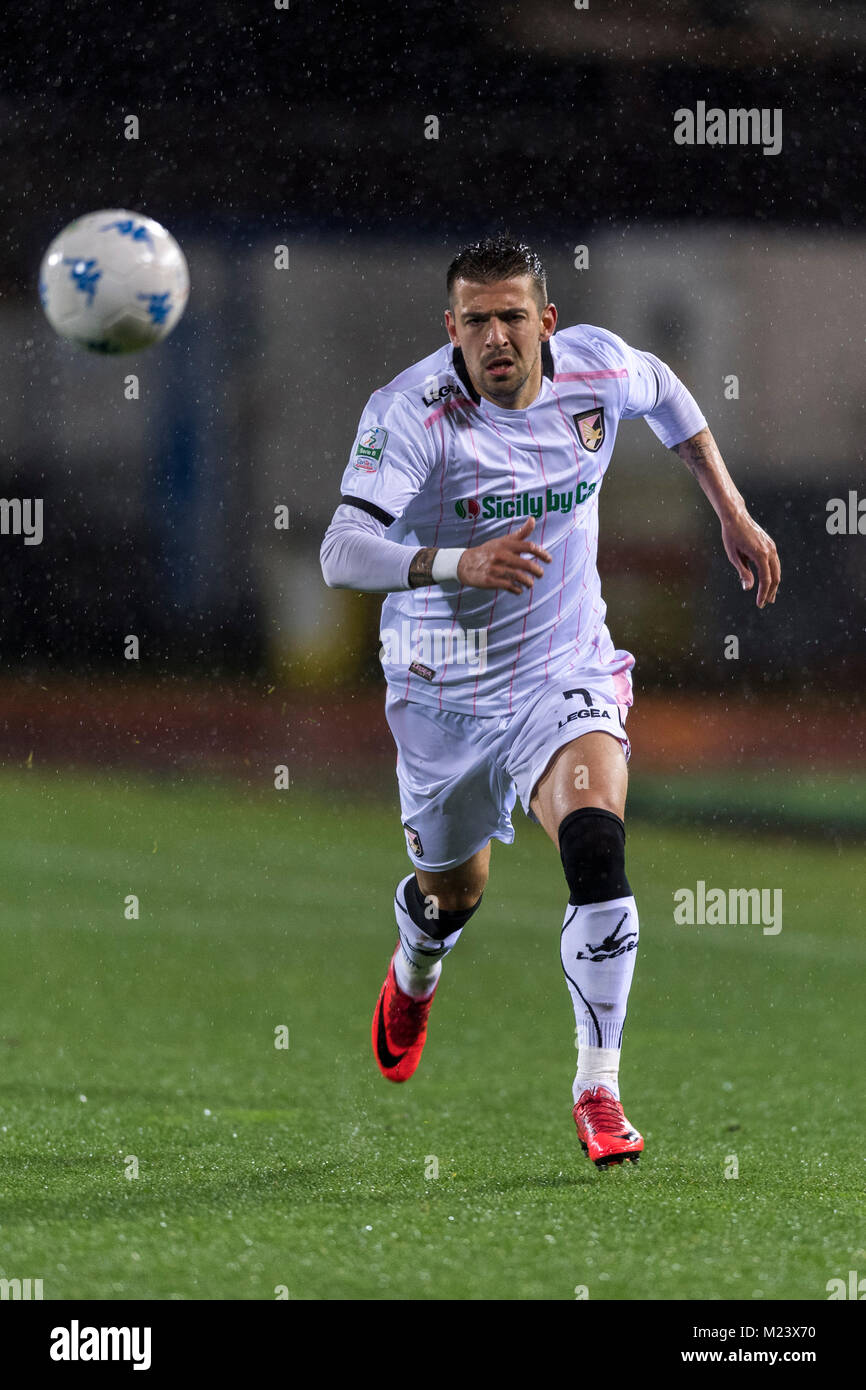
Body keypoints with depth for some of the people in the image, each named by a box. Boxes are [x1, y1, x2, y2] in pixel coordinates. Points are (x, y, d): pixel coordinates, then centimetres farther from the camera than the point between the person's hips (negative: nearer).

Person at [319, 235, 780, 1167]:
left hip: (565, 671, 1)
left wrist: (731, 513, 17)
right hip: (443, 694, -1)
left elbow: (663, 393, 16)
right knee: (453, 893, 18)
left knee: (595, 842, -26)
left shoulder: (597, 367, -10)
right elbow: (341, 554, -33)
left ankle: (598, 1089, -19)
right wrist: (455, 564, -49)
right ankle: (414, 975, 58)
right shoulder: (410, 413, -23)